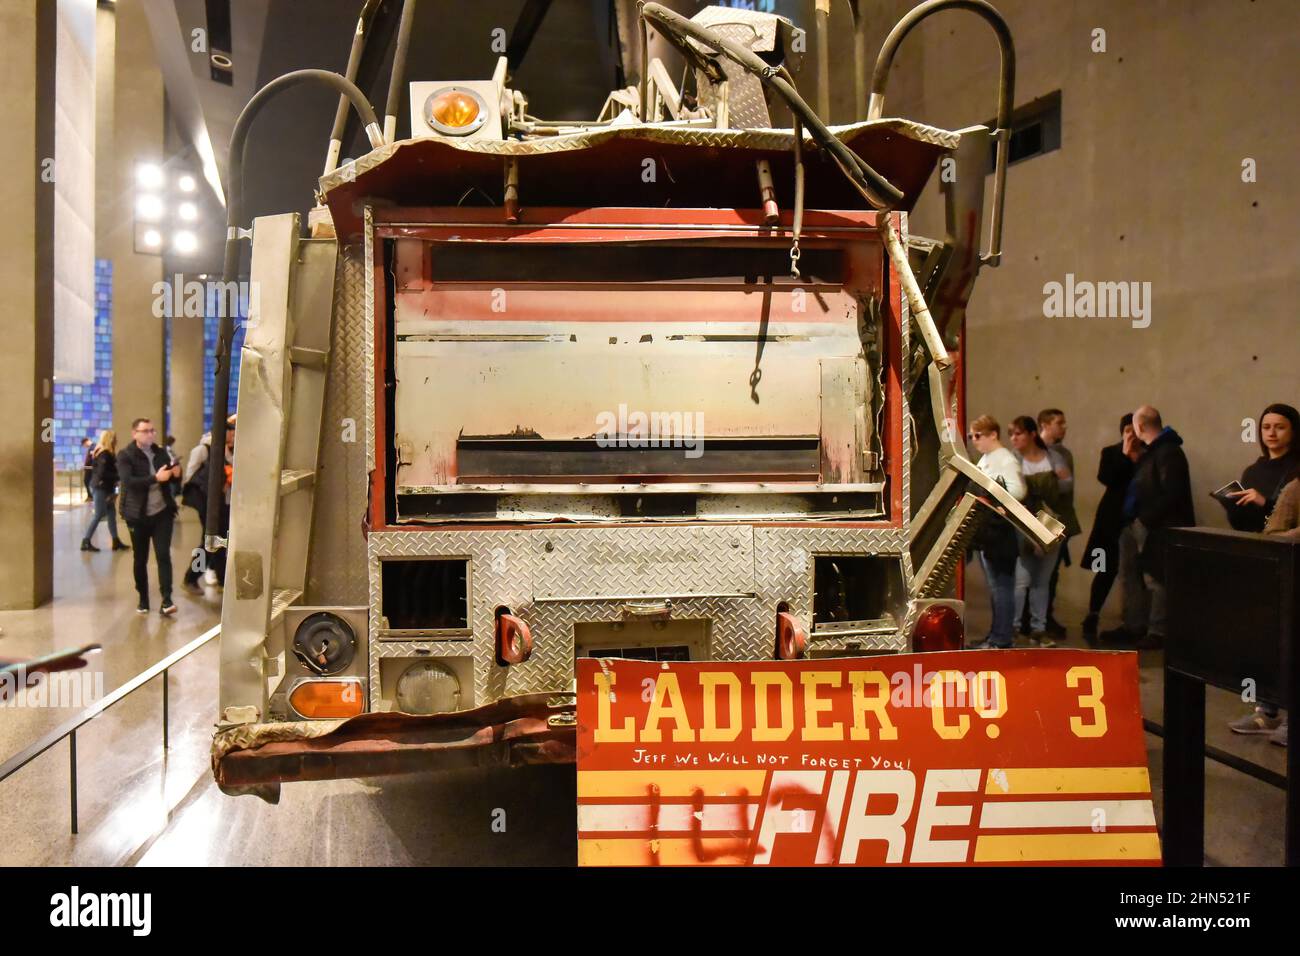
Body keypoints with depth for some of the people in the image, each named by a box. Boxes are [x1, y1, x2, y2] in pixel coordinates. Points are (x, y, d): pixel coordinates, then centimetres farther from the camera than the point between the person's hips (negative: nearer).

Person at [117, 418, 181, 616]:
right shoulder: (125, 456, -7)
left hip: (162, 512, 2)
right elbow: (129, 481, -22)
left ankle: (166, 601, -11)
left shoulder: (161, 452, 8)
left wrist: (176, 473, -8)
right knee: (141, 560, 9)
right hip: (138, 515, -2)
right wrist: (155, 478, -32)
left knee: (163, 555, -7)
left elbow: (171, 479, 16)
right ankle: (143, 600, 22)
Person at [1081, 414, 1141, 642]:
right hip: (1114, 519, -1)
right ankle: (1091, 620, 1)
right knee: (1106, 570, -2)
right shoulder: (1111, 452, 6)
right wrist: (1125, 455, -11)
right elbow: (1105, 478, -12)